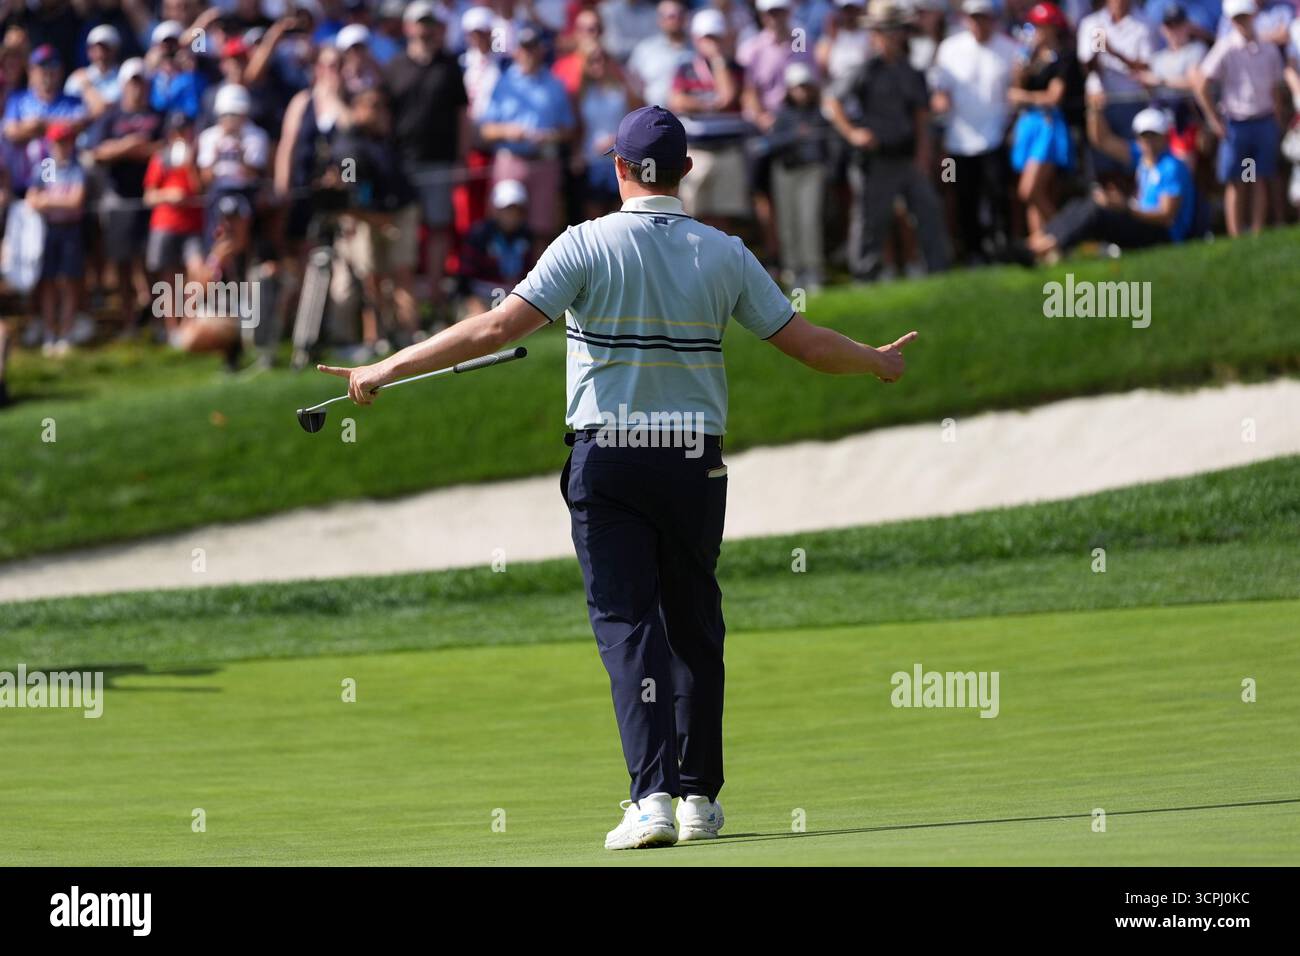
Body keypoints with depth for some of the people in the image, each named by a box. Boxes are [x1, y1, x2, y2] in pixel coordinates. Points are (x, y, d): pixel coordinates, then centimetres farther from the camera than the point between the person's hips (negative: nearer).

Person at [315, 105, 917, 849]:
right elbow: (806, 343, 6)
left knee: (628, 624, -5)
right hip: (696, 461, 2)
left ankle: (654, 794, -18)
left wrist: (387, 370, -13)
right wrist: (879, 363, 26)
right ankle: (699, 797, 17)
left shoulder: (587, 245, -8)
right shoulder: (724, 255, 1)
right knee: (695, 627, 14)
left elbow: (500, 327, -16)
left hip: (607, 460, -2)